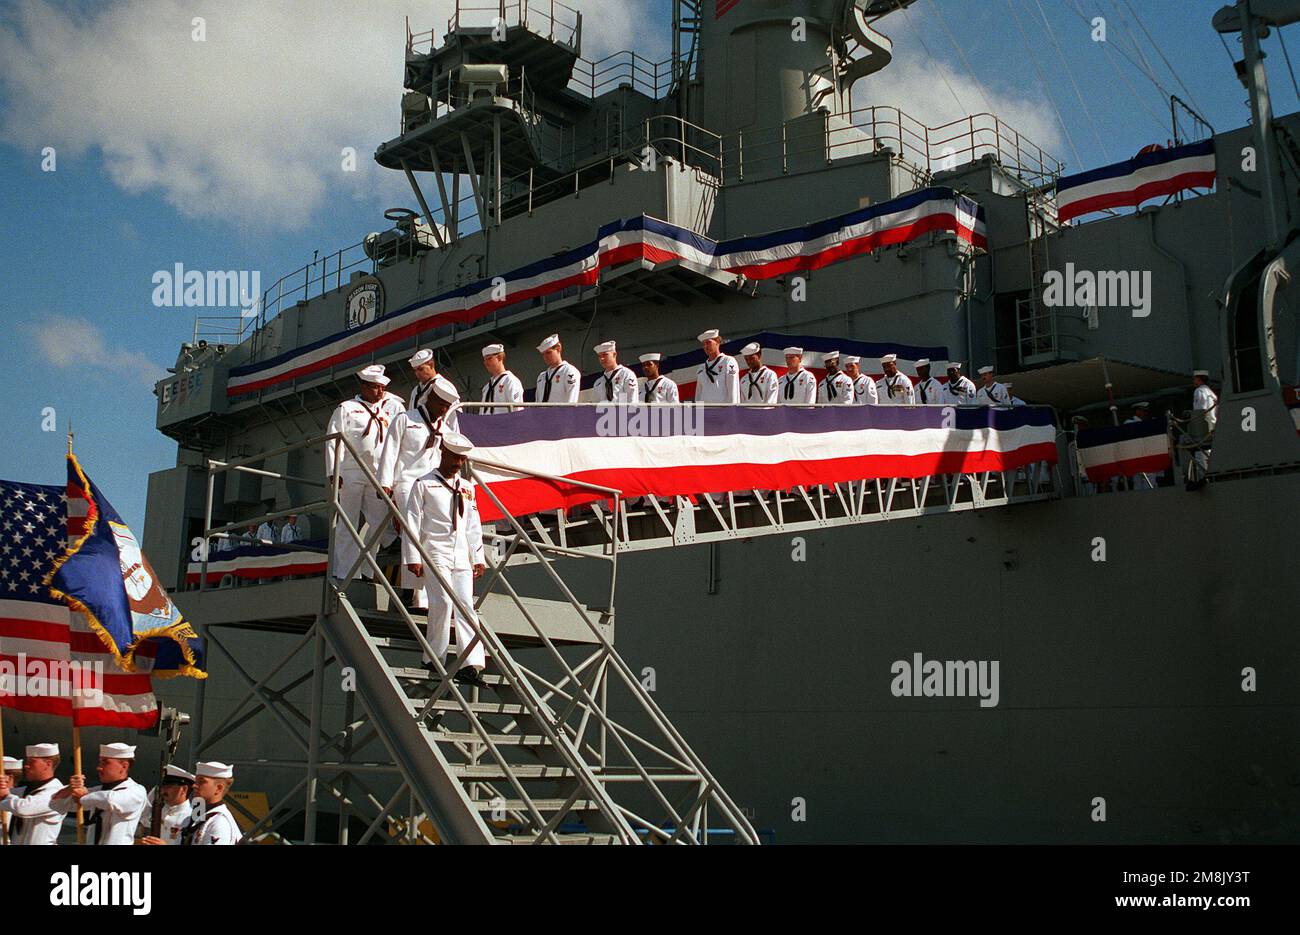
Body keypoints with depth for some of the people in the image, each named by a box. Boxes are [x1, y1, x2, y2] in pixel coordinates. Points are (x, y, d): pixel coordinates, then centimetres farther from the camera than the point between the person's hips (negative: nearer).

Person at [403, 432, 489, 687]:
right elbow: (413, 521, -1)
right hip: (435, 554, -5)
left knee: (466, 606, -5)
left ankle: (470, 665, -10)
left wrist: (478, 558, 15)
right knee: (443, 603, -16)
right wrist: (413, 558, -7)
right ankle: (434, 660, -3)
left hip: (461, 556, 5)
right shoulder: (424, 484, 3)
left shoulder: (467, 487, 19)